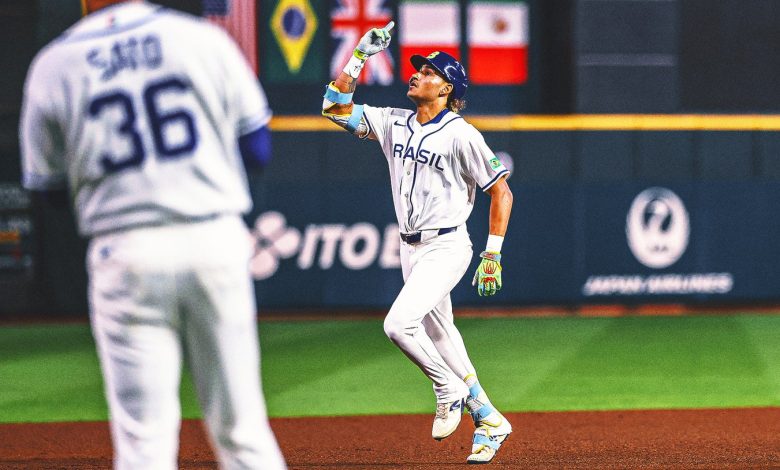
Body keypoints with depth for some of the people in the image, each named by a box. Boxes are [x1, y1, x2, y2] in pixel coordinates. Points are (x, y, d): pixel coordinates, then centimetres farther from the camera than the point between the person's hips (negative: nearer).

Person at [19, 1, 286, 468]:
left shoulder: (53, 66, 1)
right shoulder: (203, 38, 3)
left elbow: (45, 183, 5)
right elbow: (259, 148, 6)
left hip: (126, 255, -1)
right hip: (216, 241, 1)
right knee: (241, 428, 8)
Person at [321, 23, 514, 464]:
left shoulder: (461, 134, -12)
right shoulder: (395, 123, 7)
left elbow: (501, 191, -10)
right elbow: (336, 107, 8)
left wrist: (493, 255, -13)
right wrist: (361, 55, 1)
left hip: (446, 247, -8)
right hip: (411, 248, 8)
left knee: (399, 323, -22)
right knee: (438, 337, 12)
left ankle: (450, 389, 0)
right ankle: (489, 420, 23)